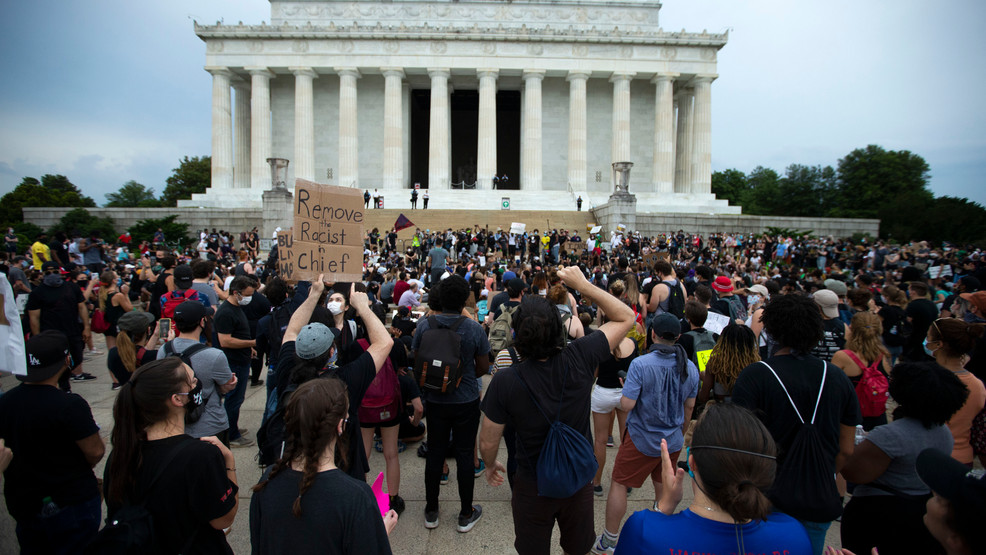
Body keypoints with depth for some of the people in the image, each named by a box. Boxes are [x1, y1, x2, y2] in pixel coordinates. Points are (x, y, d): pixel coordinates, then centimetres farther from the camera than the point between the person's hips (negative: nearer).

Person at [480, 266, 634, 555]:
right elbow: (626, 317, -10)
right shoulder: (579, 358, -25)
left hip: (532, 488, -1)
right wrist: (582, 285, -12)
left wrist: (490, 464, 7)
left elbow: (488, 442, -14)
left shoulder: (505, 381, -28)